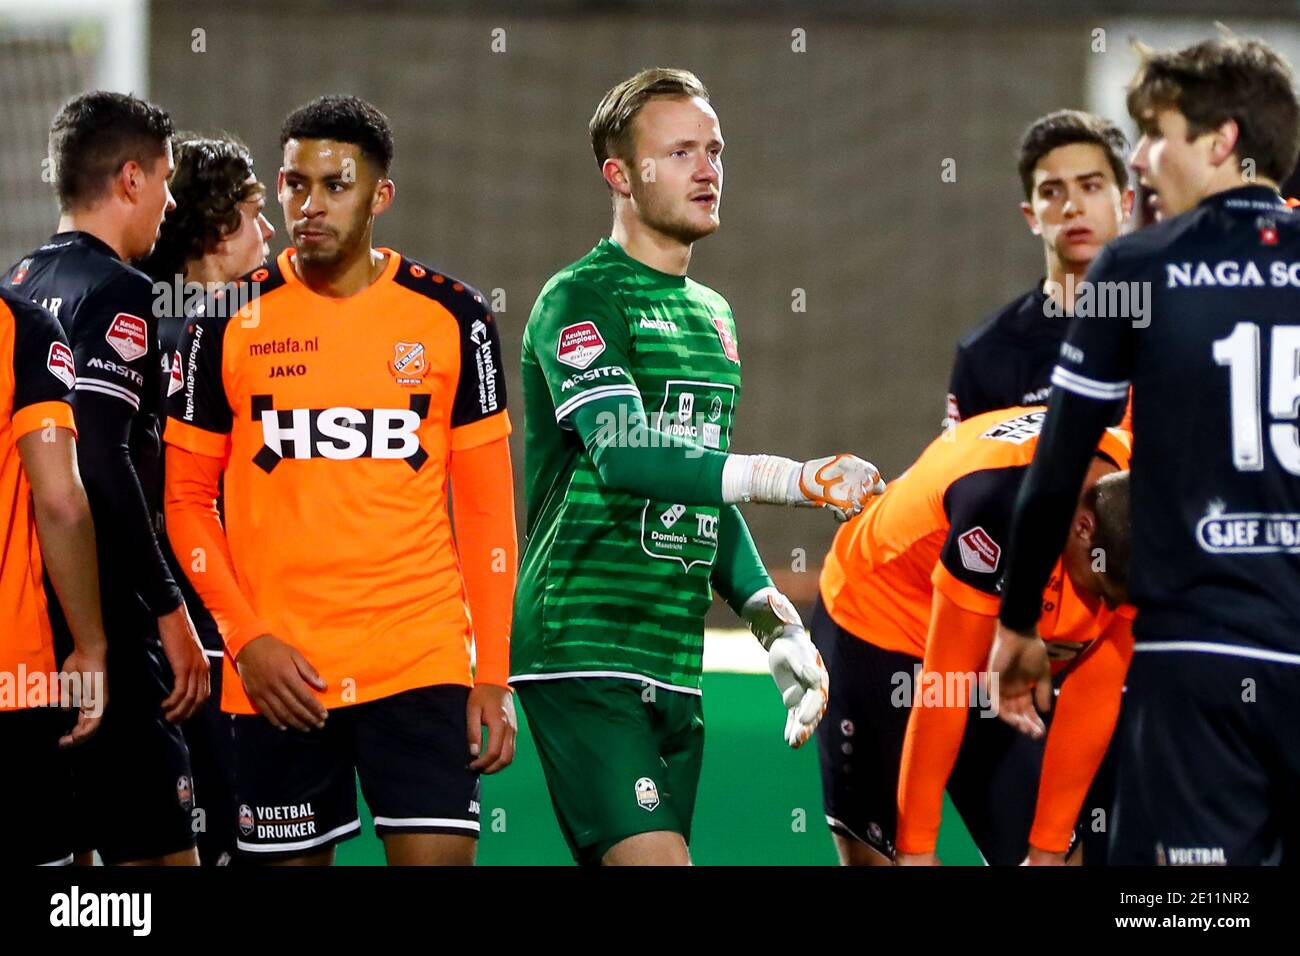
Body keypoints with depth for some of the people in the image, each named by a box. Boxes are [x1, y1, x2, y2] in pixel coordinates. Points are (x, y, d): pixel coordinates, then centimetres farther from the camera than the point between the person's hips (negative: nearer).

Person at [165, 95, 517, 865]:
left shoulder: (452, 318, 2)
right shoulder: (230, 324, 2)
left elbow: (486, 506, 6)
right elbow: (187, 499, 6)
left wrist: (493, 676, 0)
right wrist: (248, 639, -6)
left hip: (423, 661, -1)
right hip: (278, 676, 1)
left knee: (439, 857, -10)